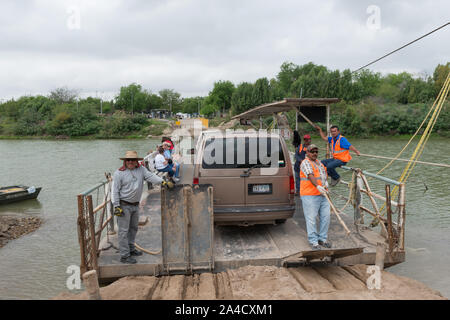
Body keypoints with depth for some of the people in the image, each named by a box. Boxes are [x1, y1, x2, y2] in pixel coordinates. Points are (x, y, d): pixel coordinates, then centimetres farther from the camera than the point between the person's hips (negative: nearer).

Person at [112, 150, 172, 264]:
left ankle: (131, 249, 36)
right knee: (124, 231, -3)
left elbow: (150, 176, -9)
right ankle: (124, 256, 2)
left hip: (135, 205, 6)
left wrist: (162, 182, -26)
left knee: (134, 228, 19)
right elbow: (115, 191, -11)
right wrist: (117, 206, -16)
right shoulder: (119, 173, -11)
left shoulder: (141, 169, 3)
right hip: (124, 206, -6)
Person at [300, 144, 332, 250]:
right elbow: (310, 176, -22)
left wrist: (326, 183, 10)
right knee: (311, 219, -4)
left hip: (323, 195, 8)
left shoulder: (319, 162, 21)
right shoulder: (305, 163, -7)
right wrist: (318, 186, -37)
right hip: (310, 196, -8)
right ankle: (313, 241, 4)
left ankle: (323, 239, 20)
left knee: (325, 217, 8)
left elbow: (324, 174, 31)